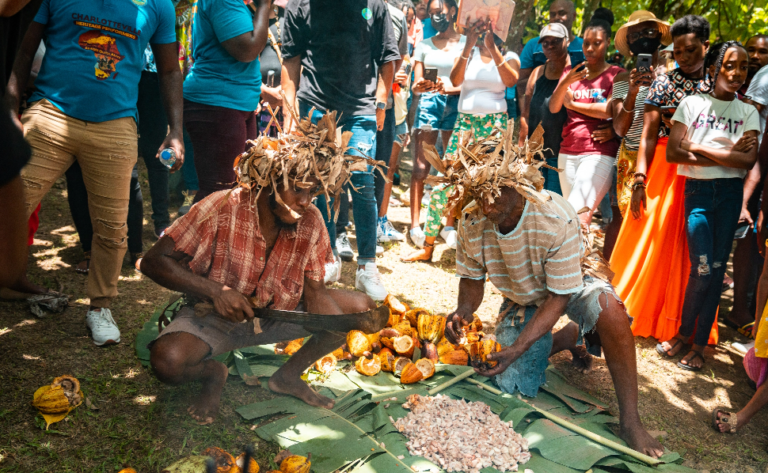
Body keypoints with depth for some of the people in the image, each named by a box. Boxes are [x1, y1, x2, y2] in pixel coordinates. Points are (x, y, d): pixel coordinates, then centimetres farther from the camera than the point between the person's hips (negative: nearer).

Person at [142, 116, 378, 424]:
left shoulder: (311, 222, -12)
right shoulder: (221, 210, -24)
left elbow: (314, 290, -7)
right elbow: (154, 261, -21)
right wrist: (215, 290, -33)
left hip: (278, 315, 4)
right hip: (215, 317, -3)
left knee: (362, 307, -10)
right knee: (167, 361, -34)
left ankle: (288, 375, 8)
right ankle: (213, 373, 5)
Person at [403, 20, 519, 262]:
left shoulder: (508, 56, 8)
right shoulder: (467, 53, 12)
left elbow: (511, 81, -13)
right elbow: (455, 81, -7)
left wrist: (492, 48, -14)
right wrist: (469, 46, -12)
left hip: (495, 124, -1)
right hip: (465, 122, 1)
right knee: (445, 182, -4)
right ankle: (427, 247, 4)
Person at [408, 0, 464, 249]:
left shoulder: (467, 43, 9)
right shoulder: (424, 45, 15)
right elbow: (416, 85, 10)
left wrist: (447, 89, -17)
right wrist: (420, 86, -14)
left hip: (456, 105, -1)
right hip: (428, 105, 1)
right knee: (421, 167, -8)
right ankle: (415, 224, -5)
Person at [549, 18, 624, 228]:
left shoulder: (616, 74, 2)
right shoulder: (572, 72, 15)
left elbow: (609, 110, -12)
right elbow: (553, 107, 3)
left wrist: (572, 104, 1)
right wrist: (566, 82, -16)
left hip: (599, 154, -5)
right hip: (568, 153, 5)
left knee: (577, 214, -19)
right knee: (580, 218, 6)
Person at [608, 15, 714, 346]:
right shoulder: (663, 83, 1)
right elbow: (648, 135, -5)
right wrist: (639, 179, -13)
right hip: (663, 167, -2)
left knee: (690, 250, 4)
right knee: (650, 241, -1)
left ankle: (679, 324, 17)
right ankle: (626, 315, 12)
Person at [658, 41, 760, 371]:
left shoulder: (748, 112, 9)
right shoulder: (692, 103, 5)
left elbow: (749, 161, -5)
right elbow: (673, 152, -6)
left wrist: (699, 148, -8)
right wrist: (728, 153, -8)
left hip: (730, 194, 2)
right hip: (697, 191, -2)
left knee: (716, 269, 1)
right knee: (702, 268, -10)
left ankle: (699, 344, 12)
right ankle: (683, 332, 12)